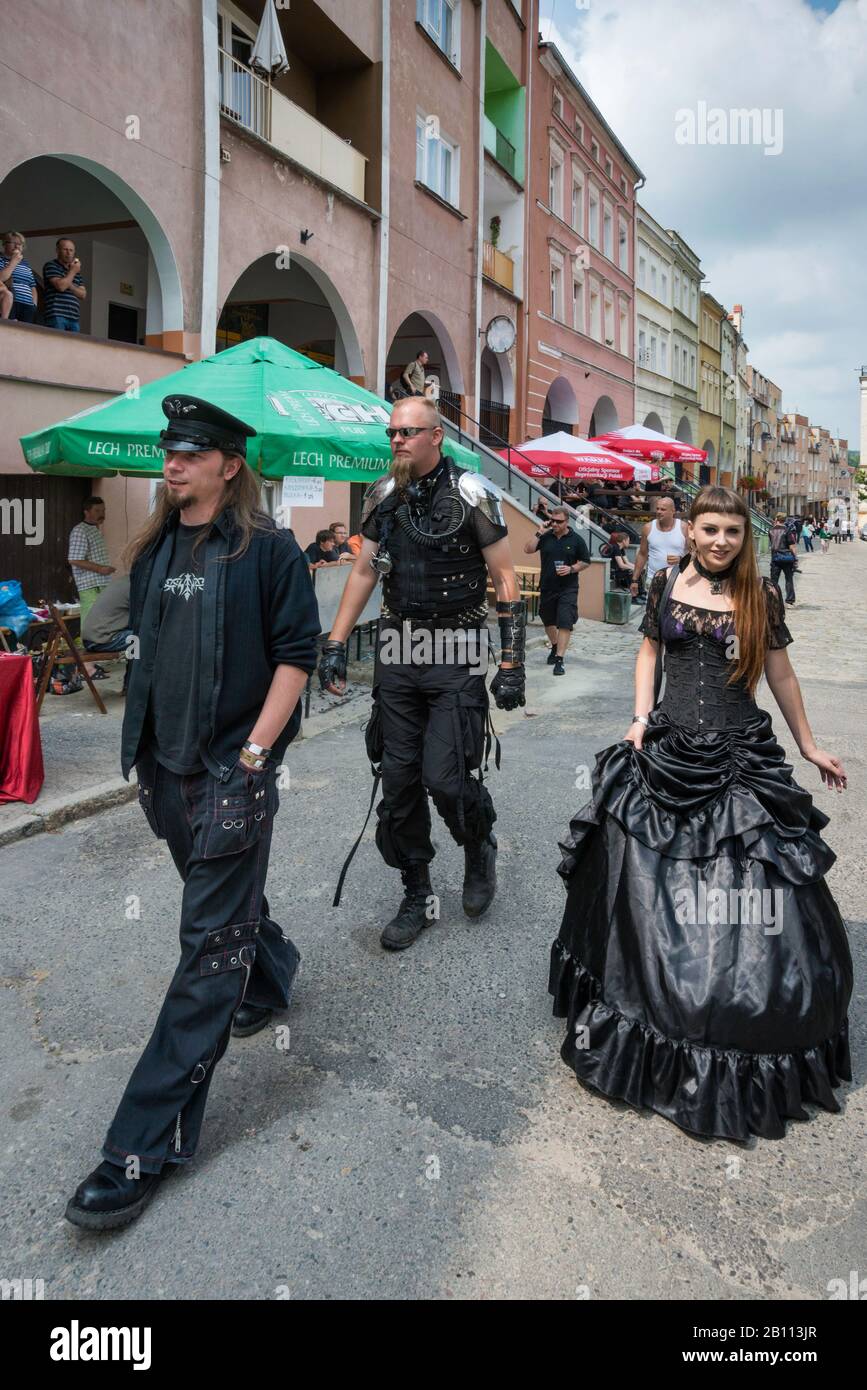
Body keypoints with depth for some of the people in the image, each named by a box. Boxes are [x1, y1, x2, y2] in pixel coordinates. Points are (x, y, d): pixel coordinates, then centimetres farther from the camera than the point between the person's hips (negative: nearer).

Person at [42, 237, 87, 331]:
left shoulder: (76, 272, 24)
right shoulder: (51, 265, 5)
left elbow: (83, 295, 15)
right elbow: (60, 286, -10)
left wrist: (70, 285, -3)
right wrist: (73, 271, 2)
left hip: (74, 318, 6)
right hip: (56, 315, -6)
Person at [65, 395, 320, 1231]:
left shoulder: (266, 549, -6)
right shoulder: (154, 551, 11)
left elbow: (296, 653, -9)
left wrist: (254, 753, -15)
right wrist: (144, 743, 14)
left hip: (231, 771, -6)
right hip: (166, 767, 7)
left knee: (209, 944, -4)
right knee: (226, 897, 23)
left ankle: (146, 1145, 0)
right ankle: (270, 975, 53)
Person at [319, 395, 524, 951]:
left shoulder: (472, 494, -7)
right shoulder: (383, 496, 7)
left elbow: (506, 582, -5)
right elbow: (364, 572, 15)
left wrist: (512, 664, -9)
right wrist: (335, 645, 9)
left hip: (456, 659, -5)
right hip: (397, 656, 5)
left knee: (445, 777, -11)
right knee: (399, 780, 5)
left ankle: (481, 848, 23)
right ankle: (418, 897, 21)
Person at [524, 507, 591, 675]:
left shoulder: (576, 540, -2)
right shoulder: (545, 537, 2)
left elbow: (585, 562, 2)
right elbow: (528, 550, -6)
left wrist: (571, 569, -15)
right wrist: (539, 533, -12)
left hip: (568, 589, -3)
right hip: (547, 587, 3)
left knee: (565, 623, -11)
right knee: (548, 621, 18)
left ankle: (559, 660, -10)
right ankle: (555, 647, 44)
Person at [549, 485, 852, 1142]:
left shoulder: (761, 595, -1)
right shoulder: (668, 584, 4)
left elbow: (781, 674, 7)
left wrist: (809, 747, 13)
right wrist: (641, 717, 1)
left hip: (742, 756, -2)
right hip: (668, 749, 2)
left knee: (748, 886, -1)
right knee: (647, 878, 9)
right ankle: (645, 1009, 29)